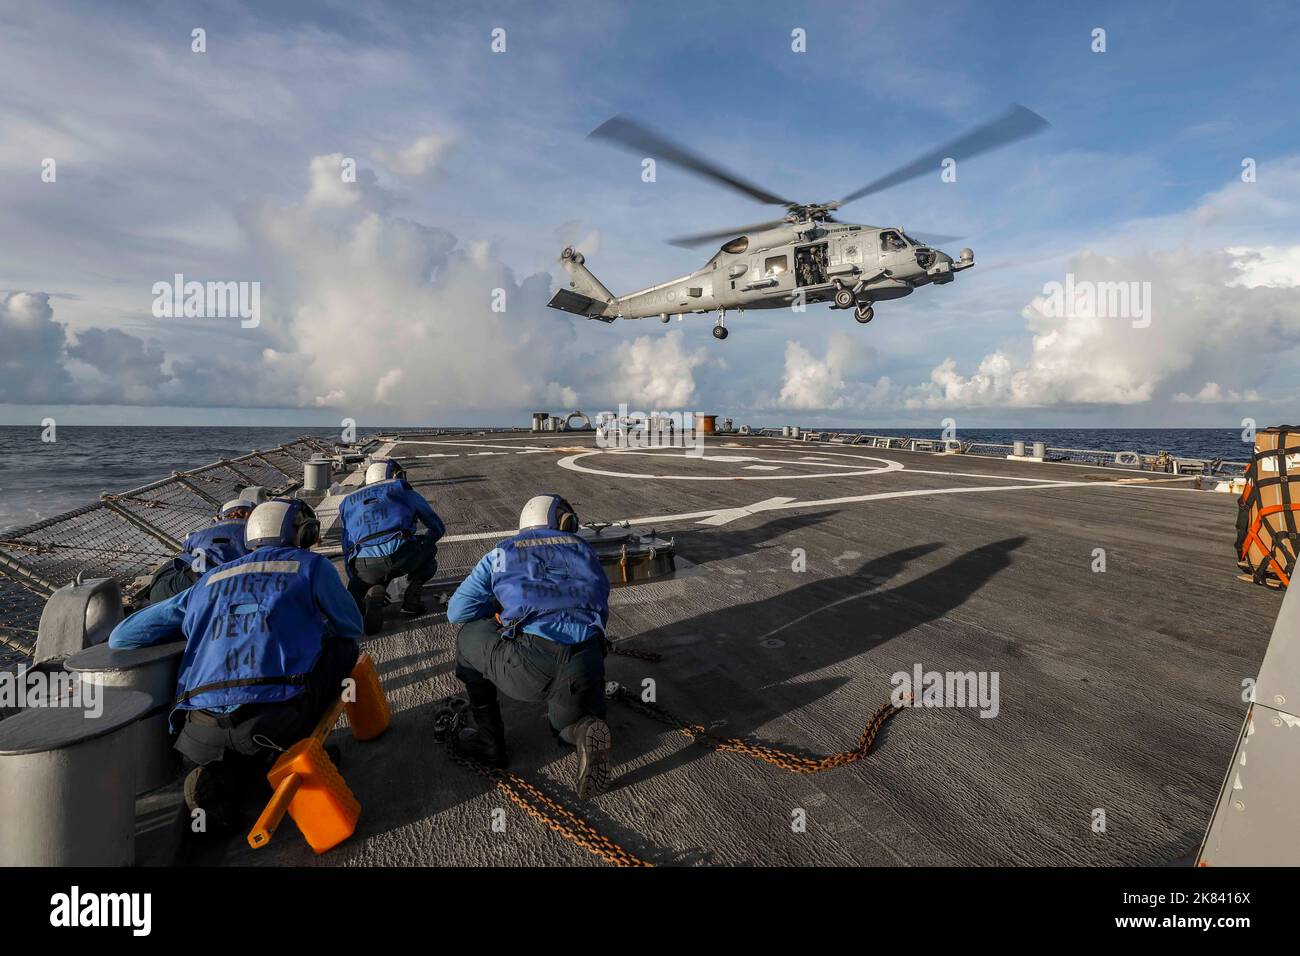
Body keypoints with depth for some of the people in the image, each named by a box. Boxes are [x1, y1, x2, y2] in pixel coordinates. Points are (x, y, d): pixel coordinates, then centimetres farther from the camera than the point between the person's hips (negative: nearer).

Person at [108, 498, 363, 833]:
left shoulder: (208, 582, 22)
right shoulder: (312, 566, 9)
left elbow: (120, 637, 26)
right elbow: (351, 626, 20)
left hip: (205, 736, 5)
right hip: (278, 712, -4)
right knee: (342, 647, 20)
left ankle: (221, 778, 4)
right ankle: (286, 753, 14)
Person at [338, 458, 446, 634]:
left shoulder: (348, 502, 32)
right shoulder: (404, 490, 23)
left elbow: (348, 552, 31)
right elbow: (438, 527, 29)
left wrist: (357, 582, 42)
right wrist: (420, 546, 47)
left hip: (365, 566, 2)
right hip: (402, 555, -2)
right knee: (429, 549, 32)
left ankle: (375, 592, -4)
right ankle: (411, 596, 14)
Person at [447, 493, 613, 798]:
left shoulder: (502, 553, 21)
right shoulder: (581, 548, 25)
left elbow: (457, 611, 22)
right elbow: (601, 610, 28)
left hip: (527, 665, -2)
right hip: (585, 667, 3)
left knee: (469, 635, 29)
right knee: (569, 723, 35)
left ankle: (488, 739, 29)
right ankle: (583, 729, -2)